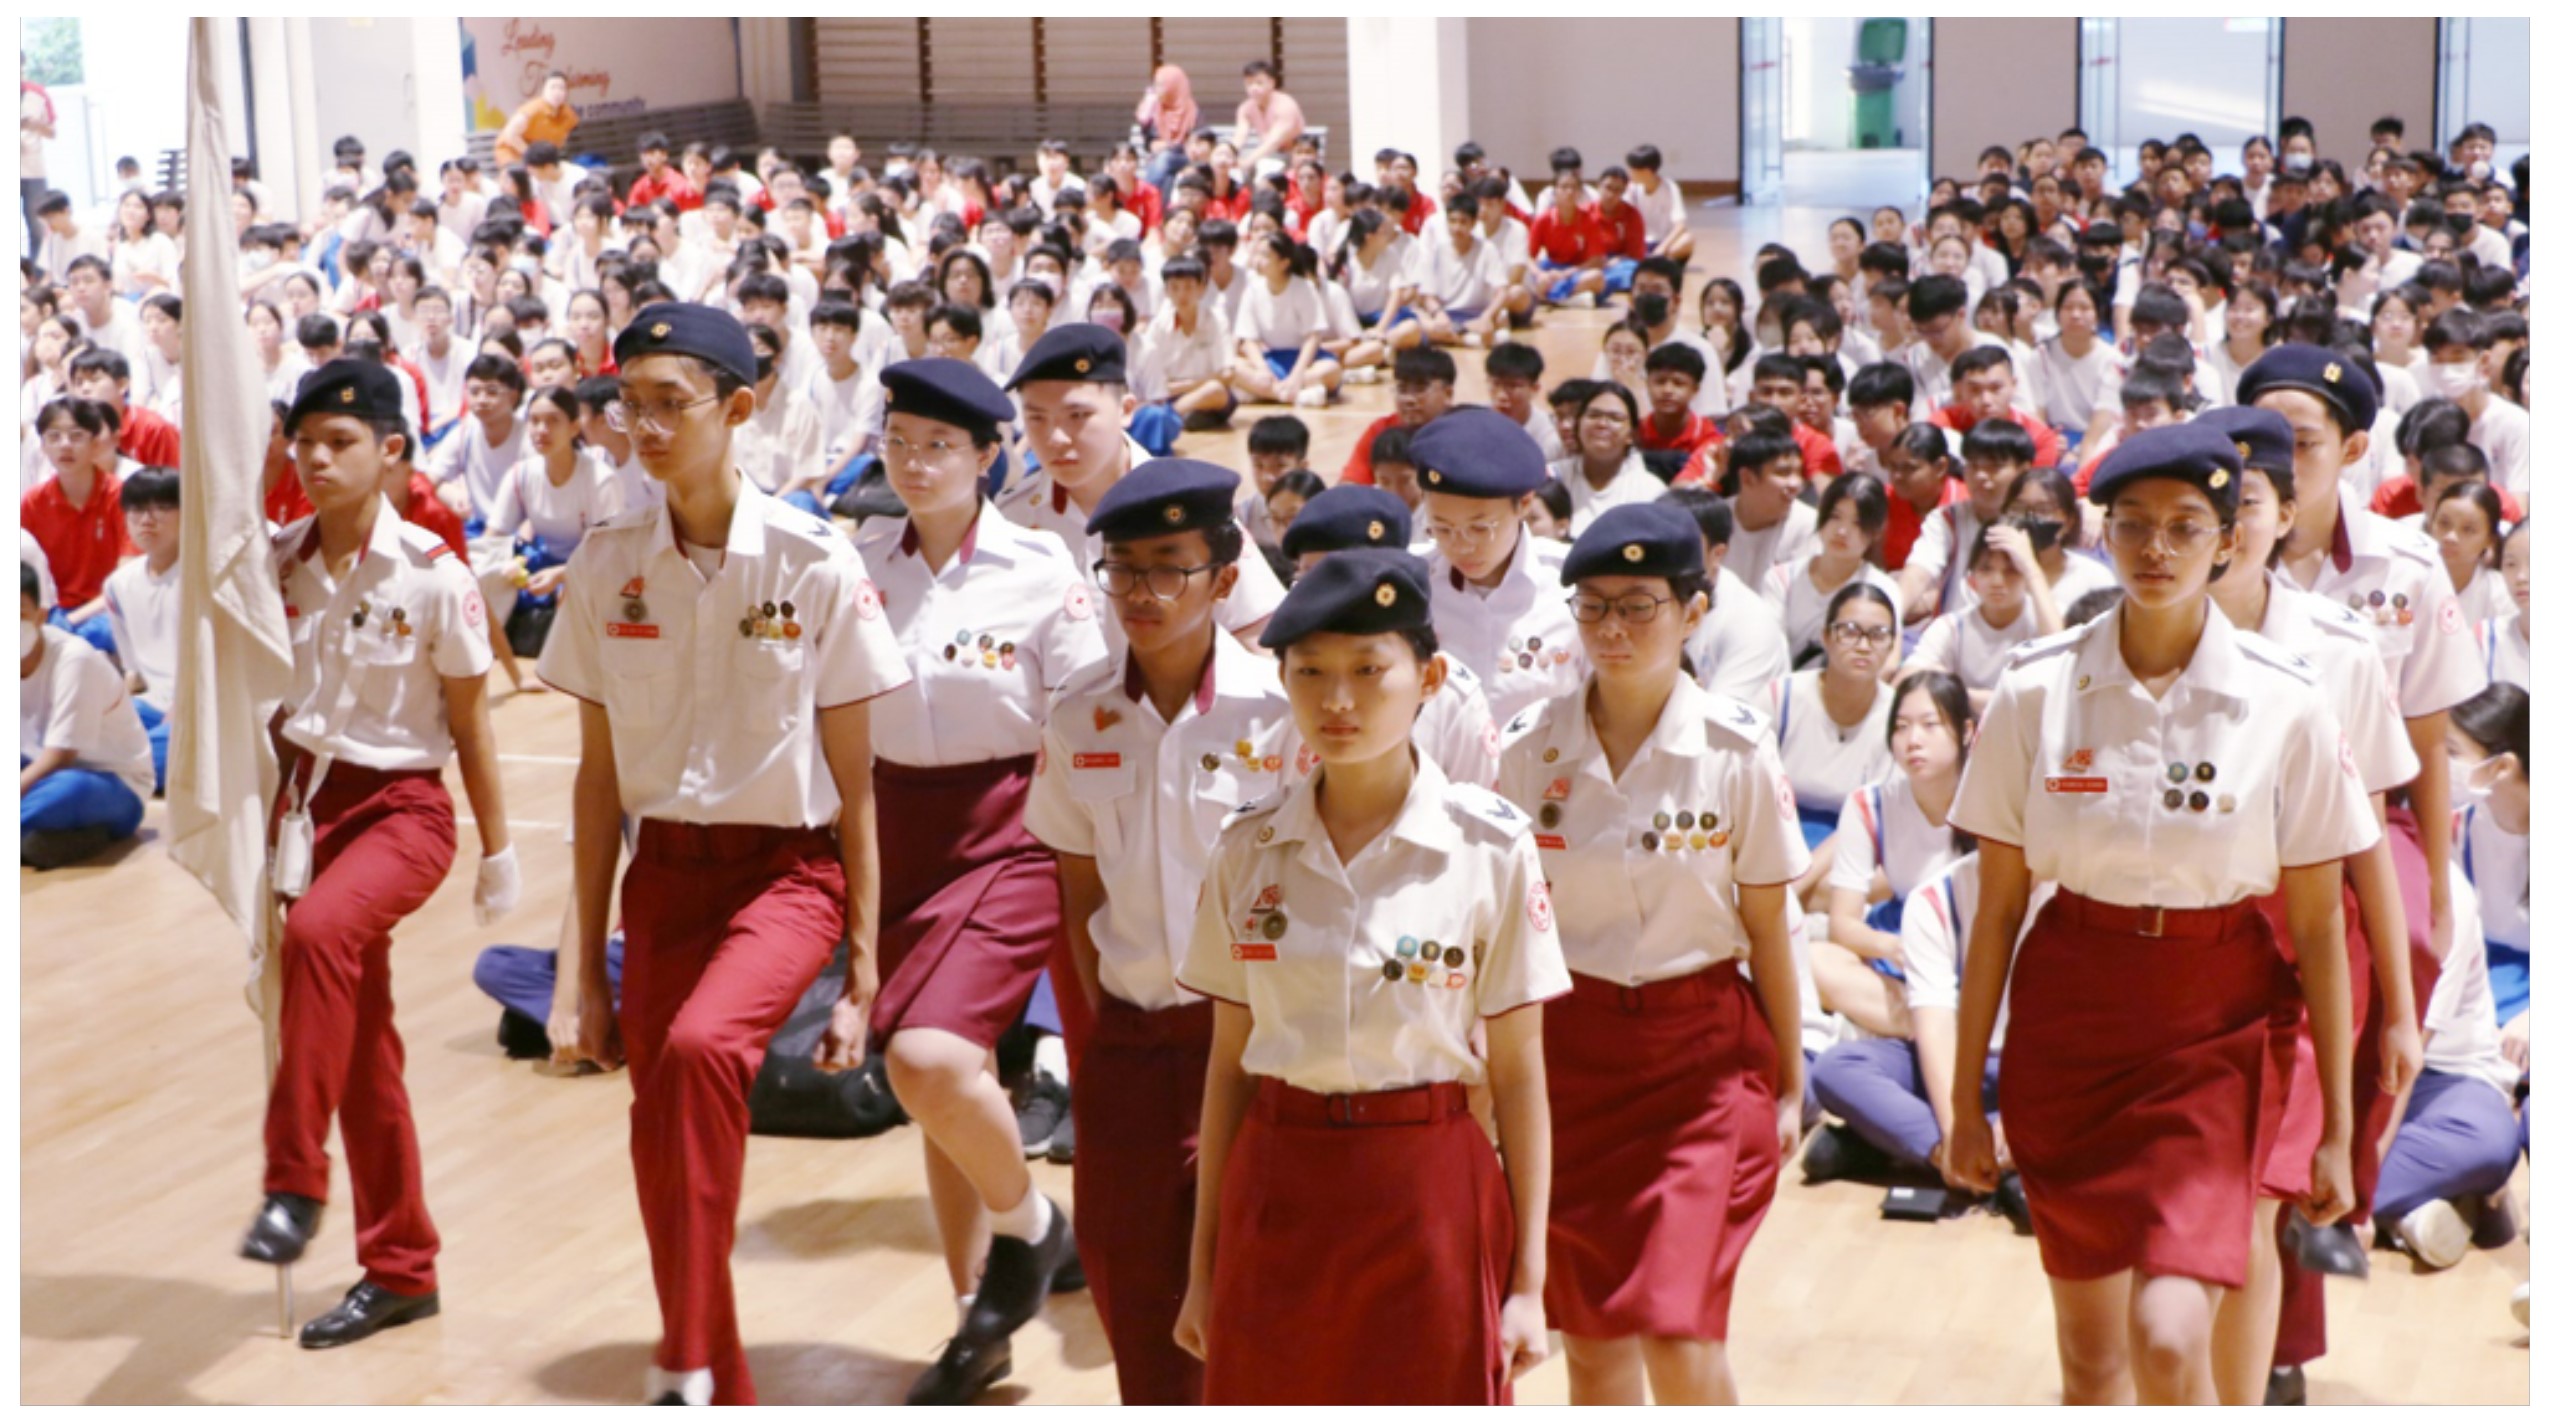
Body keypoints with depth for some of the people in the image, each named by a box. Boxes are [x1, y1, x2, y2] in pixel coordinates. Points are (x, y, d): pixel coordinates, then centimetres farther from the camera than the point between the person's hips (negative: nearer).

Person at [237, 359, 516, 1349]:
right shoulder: (277, 563, 2)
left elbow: (470, 723, -3)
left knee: (319, 930, -36)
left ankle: (295, 1184, -29)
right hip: (308, 796, 5)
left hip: (402, 804, -5)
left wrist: (498, 851, 0)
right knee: (360, 1043, 9)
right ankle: (400, 1271, 20)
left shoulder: (431, 573, -9)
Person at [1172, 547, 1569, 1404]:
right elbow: (1227, 1061, 7)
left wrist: (1528, 1282, -4)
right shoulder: (1249, 851, 2)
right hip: (1276, 1202, 3)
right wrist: (1204, 1266, 8)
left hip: (1428, 1200, -2)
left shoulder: (1490, 847, -6)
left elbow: (1518, 1073, -3)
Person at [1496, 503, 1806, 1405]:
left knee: (1682, 1343, -11)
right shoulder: (1530, 748, -3)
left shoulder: (1738, 751, -7)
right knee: (1590, 1345, 8)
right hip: (1568, 1050, 2)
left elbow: (1766, 926, 0)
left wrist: (1789, 1084, 5)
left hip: (1702, 1055, -2)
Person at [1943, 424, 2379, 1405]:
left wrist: (2337, 1125, 1)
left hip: (2215, 1027, -2)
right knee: (2089, 1355, 11)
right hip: (2070, 1017, 2)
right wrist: (1966, 1102, 4)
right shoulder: (2038, 691, -3)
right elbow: (1996, 909, 2)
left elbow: (2318, 926, 0)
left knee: (2169, 1338, -17)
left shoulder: (2285, 706, -6)